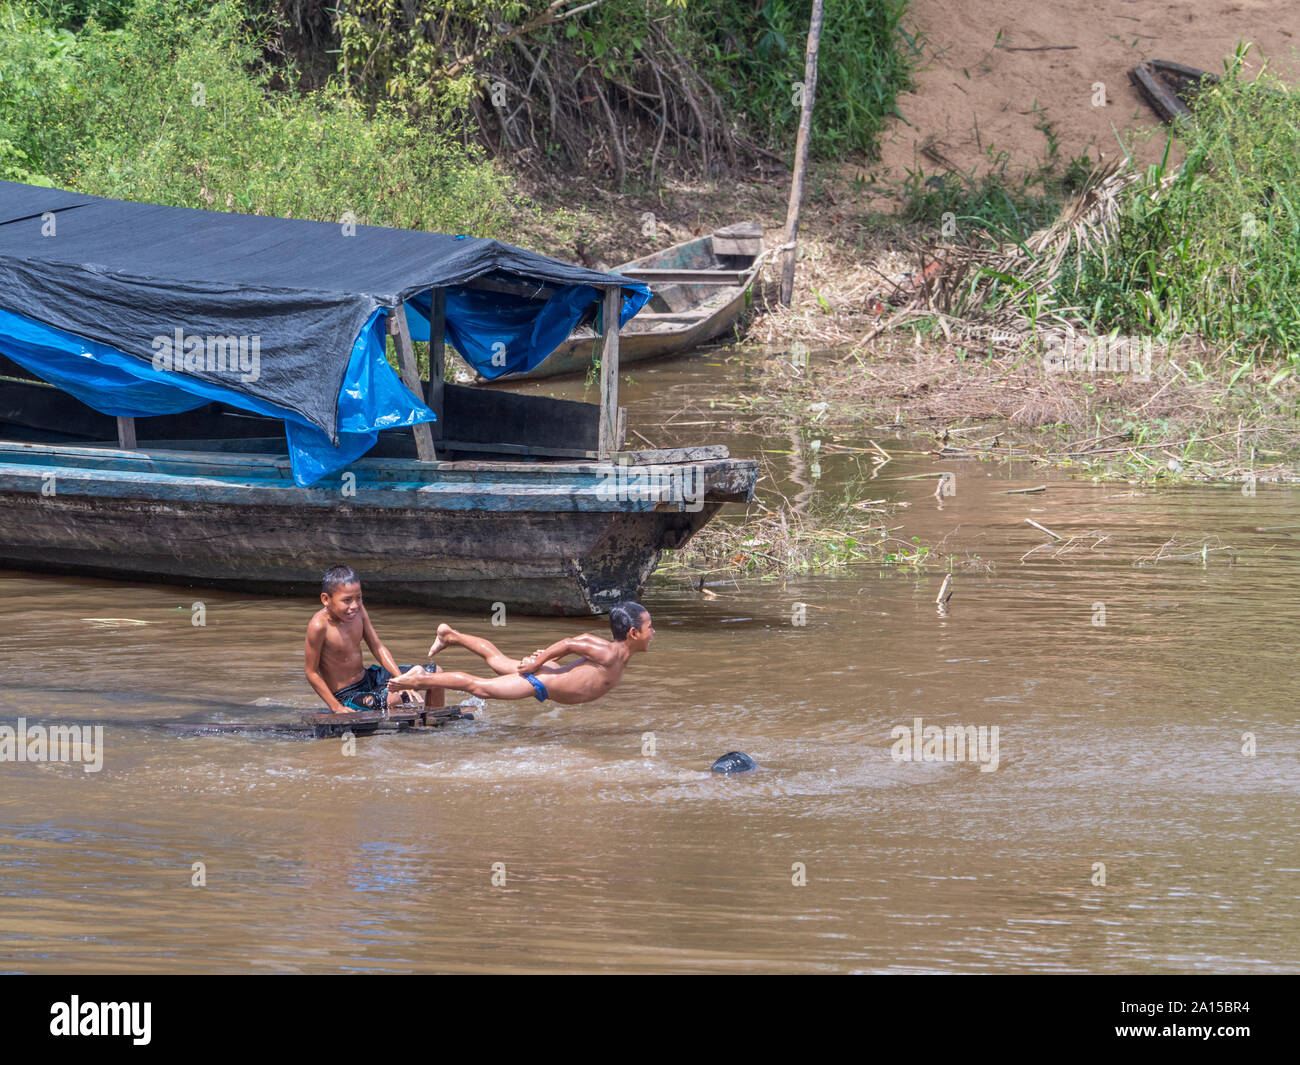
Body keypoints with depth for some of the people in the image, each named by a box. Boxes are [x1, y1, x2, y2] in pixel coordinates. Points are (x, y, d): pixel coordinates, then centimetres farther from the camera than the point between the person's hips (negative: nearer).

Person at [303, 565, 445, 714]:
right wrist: (336, 707, -20)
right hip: (347, 695, -8)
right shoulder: (319, 626, -26)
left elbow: (378, 648, 2)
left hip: (368, 678, 8)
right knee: (400, 697, -35)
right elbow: (311, 673, -19)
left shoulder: (358, 610, -5)